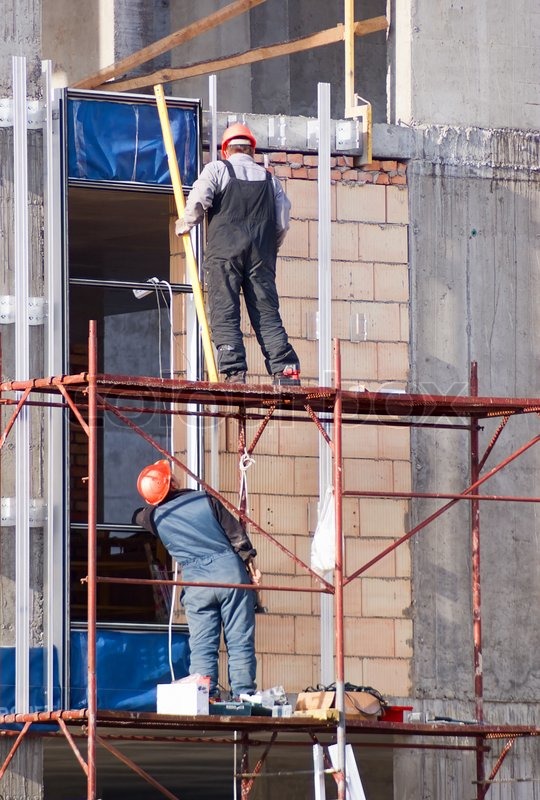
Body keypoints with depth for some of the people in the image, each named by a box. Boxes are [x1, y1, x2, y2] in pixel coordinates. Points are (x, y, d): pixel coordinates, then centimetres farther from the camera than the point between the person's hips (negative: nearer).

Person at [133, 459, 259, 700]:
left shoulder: (155, 516, 5)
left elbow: (137, 517, 30)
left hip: (197, 582, 0)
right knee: (240, 641, 1)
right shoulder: (205, 499, 2)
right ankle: (243, 695, -3)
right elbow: (236, 533, 2)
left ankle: (206, 697, -5)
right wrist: (249, 562, 11)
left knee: (202, 647, 3)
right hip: (230, 571, 0)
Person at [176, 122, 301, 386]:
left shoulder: (217, 169, 6)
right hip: (261, 255, 3)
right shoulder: (269, 179, 17)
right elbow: (282, 223, 13)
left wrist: (185, 224, 8)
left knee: (224, 316, -4)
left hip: (224, 251, -3)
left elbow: (198, 199, -9)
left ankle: (235, 372, -16)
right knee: (267, 315, 3)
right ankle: (286, 370, -8)